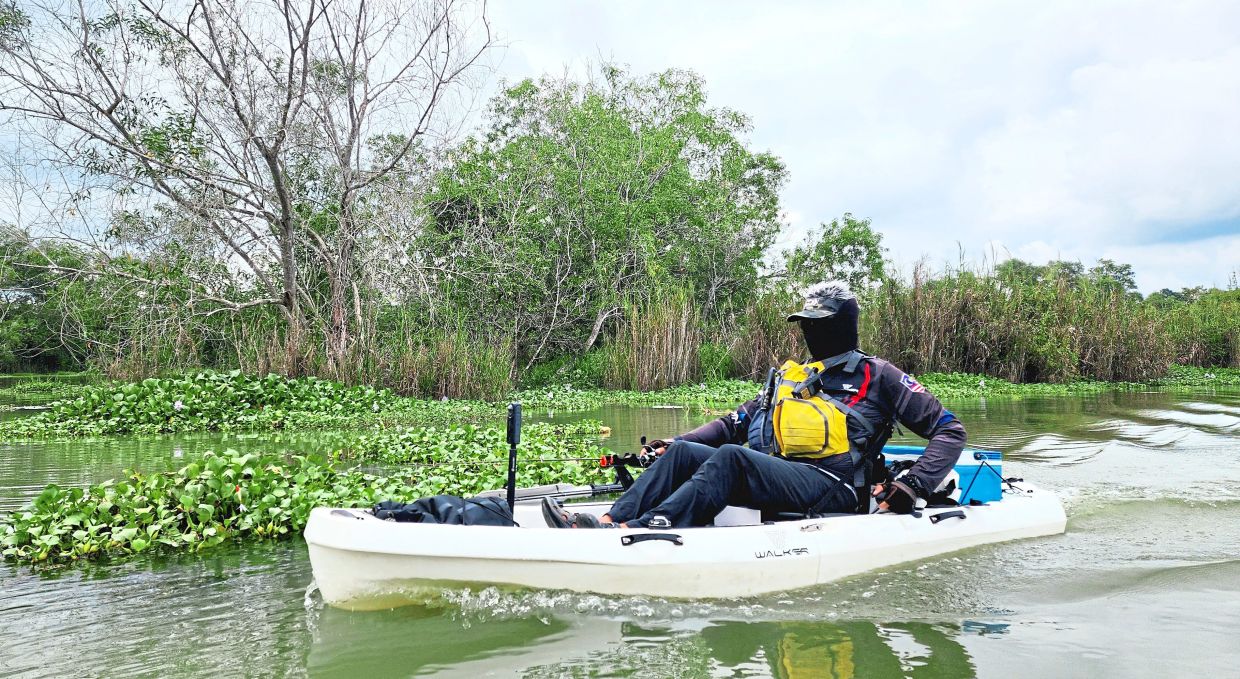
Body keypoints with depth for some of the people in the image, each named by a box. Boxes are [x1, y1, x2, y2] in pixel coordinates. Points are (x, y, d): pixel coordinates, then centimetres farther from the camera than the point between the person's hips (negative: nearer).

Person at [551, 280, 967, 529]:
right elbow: (736, 424, 22)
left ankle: (638, 531, -45)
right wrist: (673, 443, 9)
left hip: (834, 491, -6)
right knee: (683, 452, -12)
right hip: (779, 480, 7)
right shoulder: (788, 377, 25)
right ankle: (612, 520, -28)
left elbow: (949, 429, 5)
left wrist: (914, 485, -10)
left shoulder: (876, 376, 8)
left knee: (730, 457, -32)